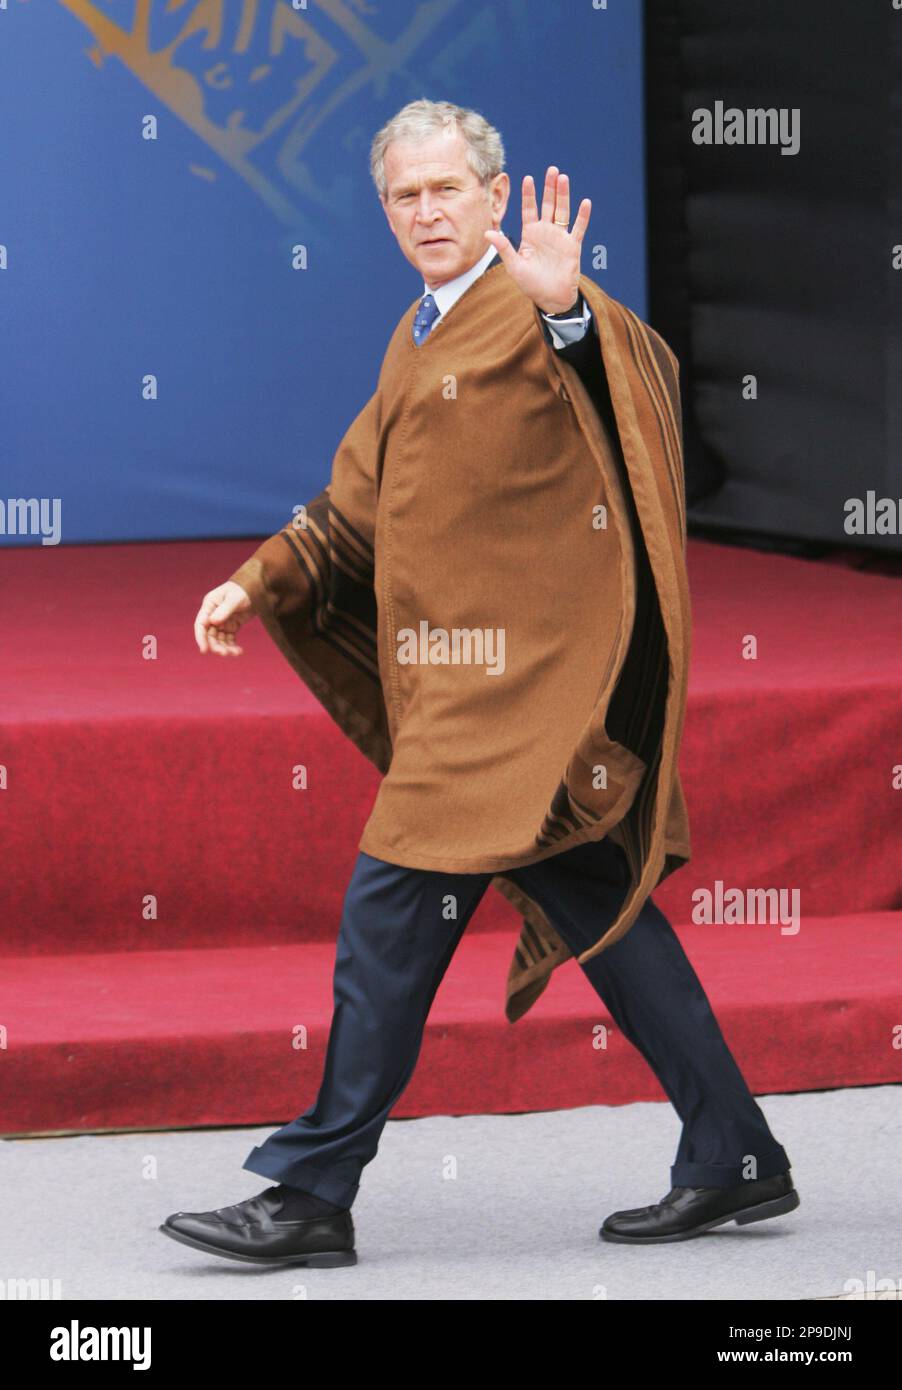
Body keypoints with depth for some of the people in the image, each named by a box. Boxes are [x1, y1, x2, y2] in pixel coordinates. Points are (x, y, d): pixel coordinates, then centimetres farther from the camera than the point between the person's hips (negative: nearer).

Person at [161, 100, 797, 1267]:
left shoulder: (528, 309, -10)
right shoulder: (422, 338, 20)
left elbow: (641, 372, -32)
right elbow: (354, 508, 26)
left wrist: (570, 312, -52)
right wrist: (257, 582, 13)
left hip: (508, 674, -9)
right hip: (454, 674, 9)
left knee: (392, 908, -8)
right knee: (594, 904, 11)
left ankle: (314, 1194, -1)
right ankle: (734, 1162, 16)